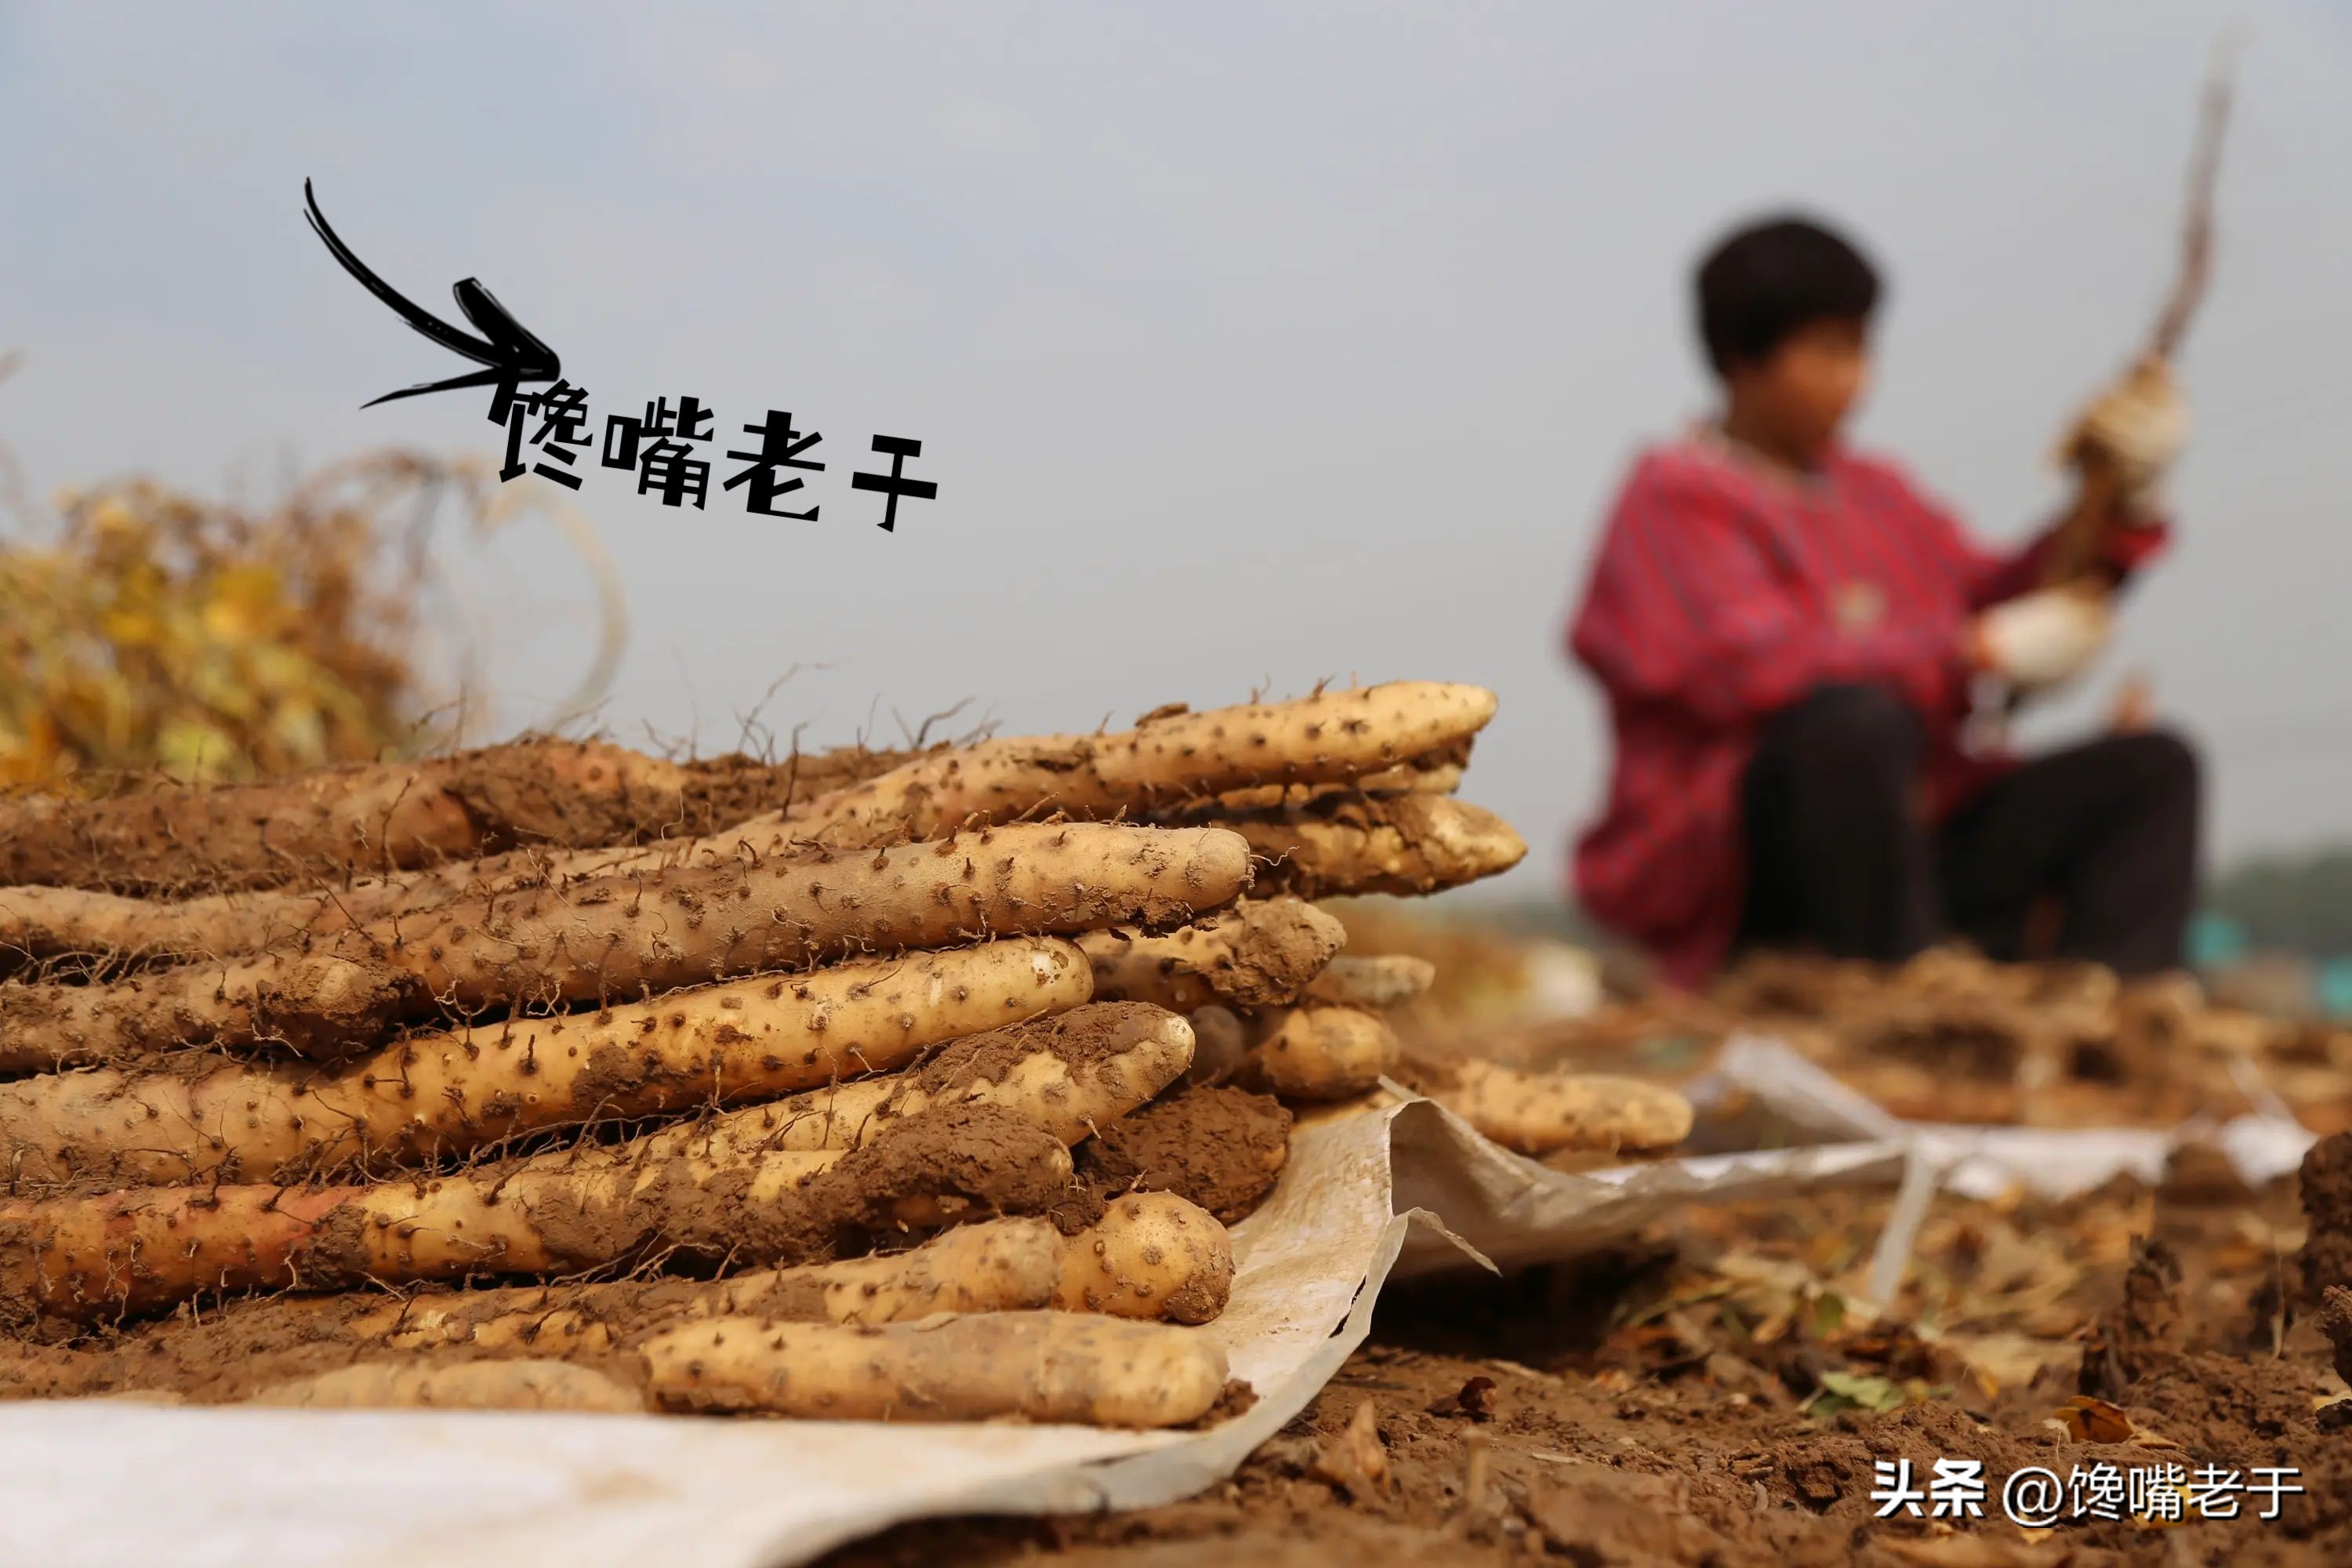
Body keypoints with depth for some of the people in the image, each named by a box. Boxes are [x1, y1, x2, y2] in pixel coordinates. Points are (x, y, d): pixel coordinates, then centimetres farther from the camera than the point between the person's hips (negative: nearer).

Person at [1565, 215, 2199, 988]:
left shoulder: (1874, 492, 21)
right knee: (1858, 716, -36)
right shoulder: (1676, 495, -3)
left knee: (2152, 765, -5)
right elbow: (1756, 668, -19)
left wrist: (2124, 500, 0)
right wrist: (1980, 652, -18)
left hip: (1918, 839, 8)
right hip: (1736, 865, -8)